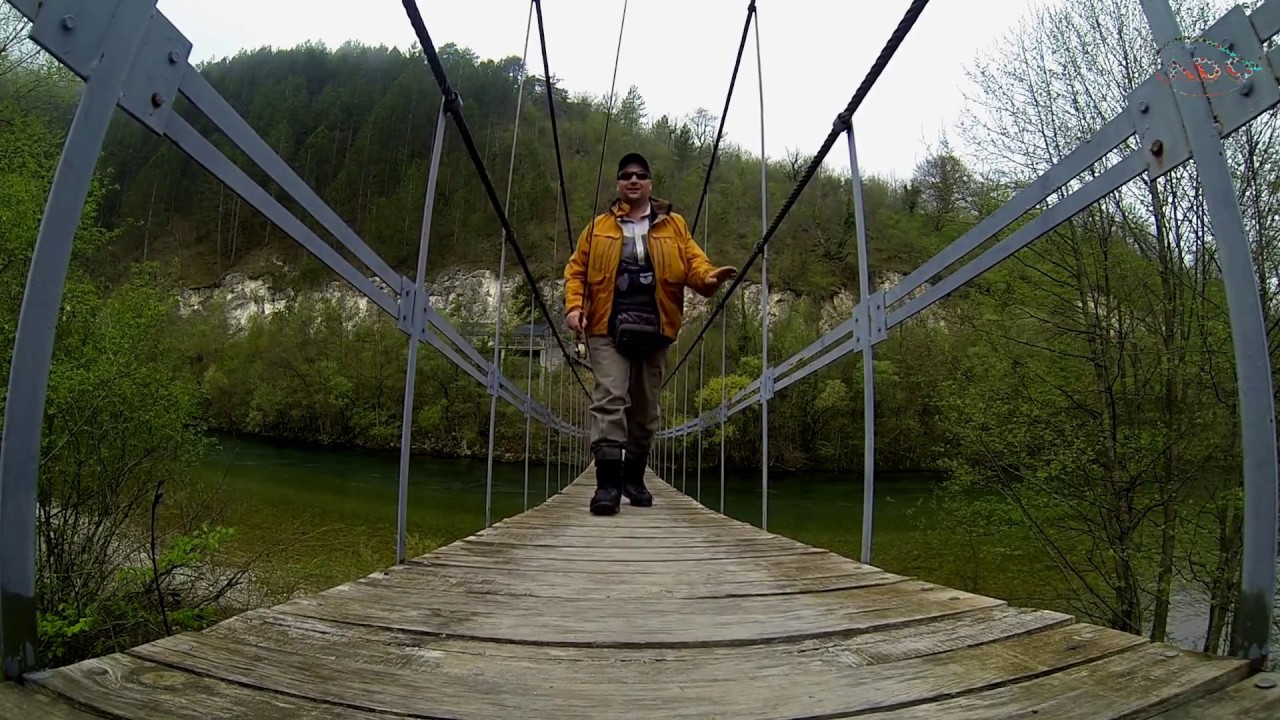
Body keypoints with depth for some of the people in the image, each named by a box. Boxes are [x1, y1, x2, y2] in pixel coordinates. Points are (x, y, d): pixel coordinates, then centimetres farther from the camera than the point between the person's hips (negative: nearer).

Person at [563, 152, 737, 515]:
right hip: (608, 327, -1)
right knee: (610, 398, -15)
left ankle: (634, 476, 25)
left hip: (653, 329, 2)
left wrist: (708, 277, -21)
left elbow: (692, 261, 2)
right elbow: (576, 271, 12)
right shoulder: (598, 227, 12)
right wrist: (574, 305, -5)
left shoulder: (674, 225, 12)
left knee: (646, 406, 10)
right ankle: (608, 481, -16)